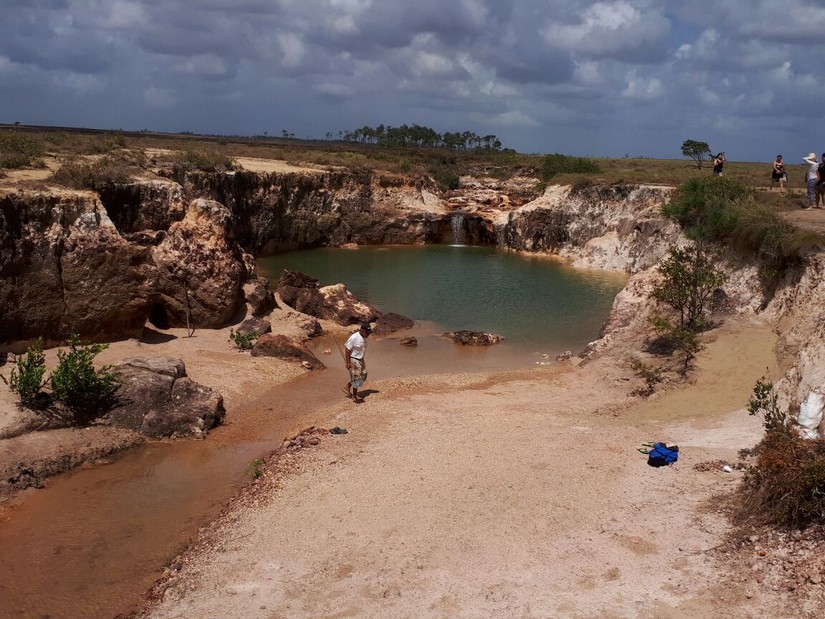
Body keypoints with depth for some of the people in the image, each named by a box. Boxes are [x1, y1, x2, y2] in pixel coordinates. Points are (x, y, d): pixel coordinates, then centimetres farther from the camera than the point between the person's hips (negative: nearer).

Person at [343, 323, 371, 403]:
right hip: (353, 360, -9)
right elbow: (348, 350, -20)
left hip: (360, 359, 9)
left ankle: (347, 387, 26)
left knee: (363, 375, 13)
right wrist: (348, 363, -20)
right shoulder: (354, 338, -24)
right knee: (357, 377, -3)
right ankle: (354, 396, 12)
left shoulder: (364, 337, 2)